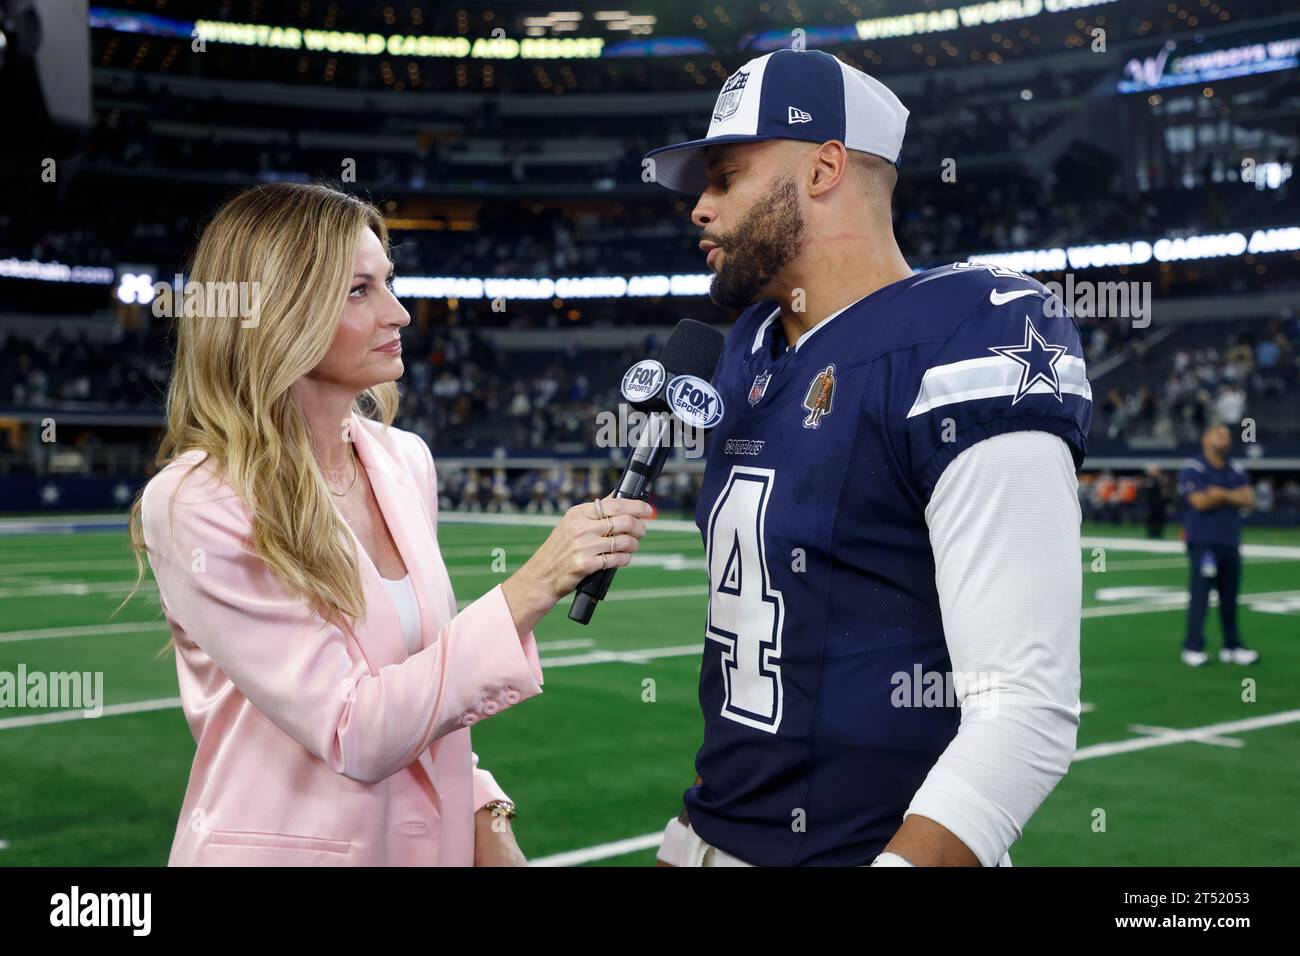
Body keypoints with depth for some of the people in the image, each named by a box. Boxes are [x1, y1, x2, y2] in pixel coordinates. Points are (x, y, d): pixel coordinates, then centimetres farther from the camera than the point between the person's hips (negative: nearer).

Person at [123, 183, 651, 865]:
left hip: (429, 838, 6)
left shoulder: (405, 461, 1)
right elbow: (353, 733, -22)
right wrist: (532, 587, -26)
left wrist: (484, 817, -1)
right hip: (283, 849, -5)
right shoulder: (194, 504, -18)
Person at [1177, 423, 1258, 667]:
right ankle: (1193, 647, -8)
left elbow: (1249, 500, 3)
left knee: (1230, 596, 8)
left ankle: (1232, 647, 15)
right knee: (1200, 592, -10)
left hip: (1230, 542, 6)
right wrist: (1233, 496, -3)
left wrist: (1221, 494, -11)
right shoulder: (1193, 470, -3)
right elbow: (1200, 502, -15)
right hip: (1203, 543, -6)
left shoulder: (1238, 471, 16)